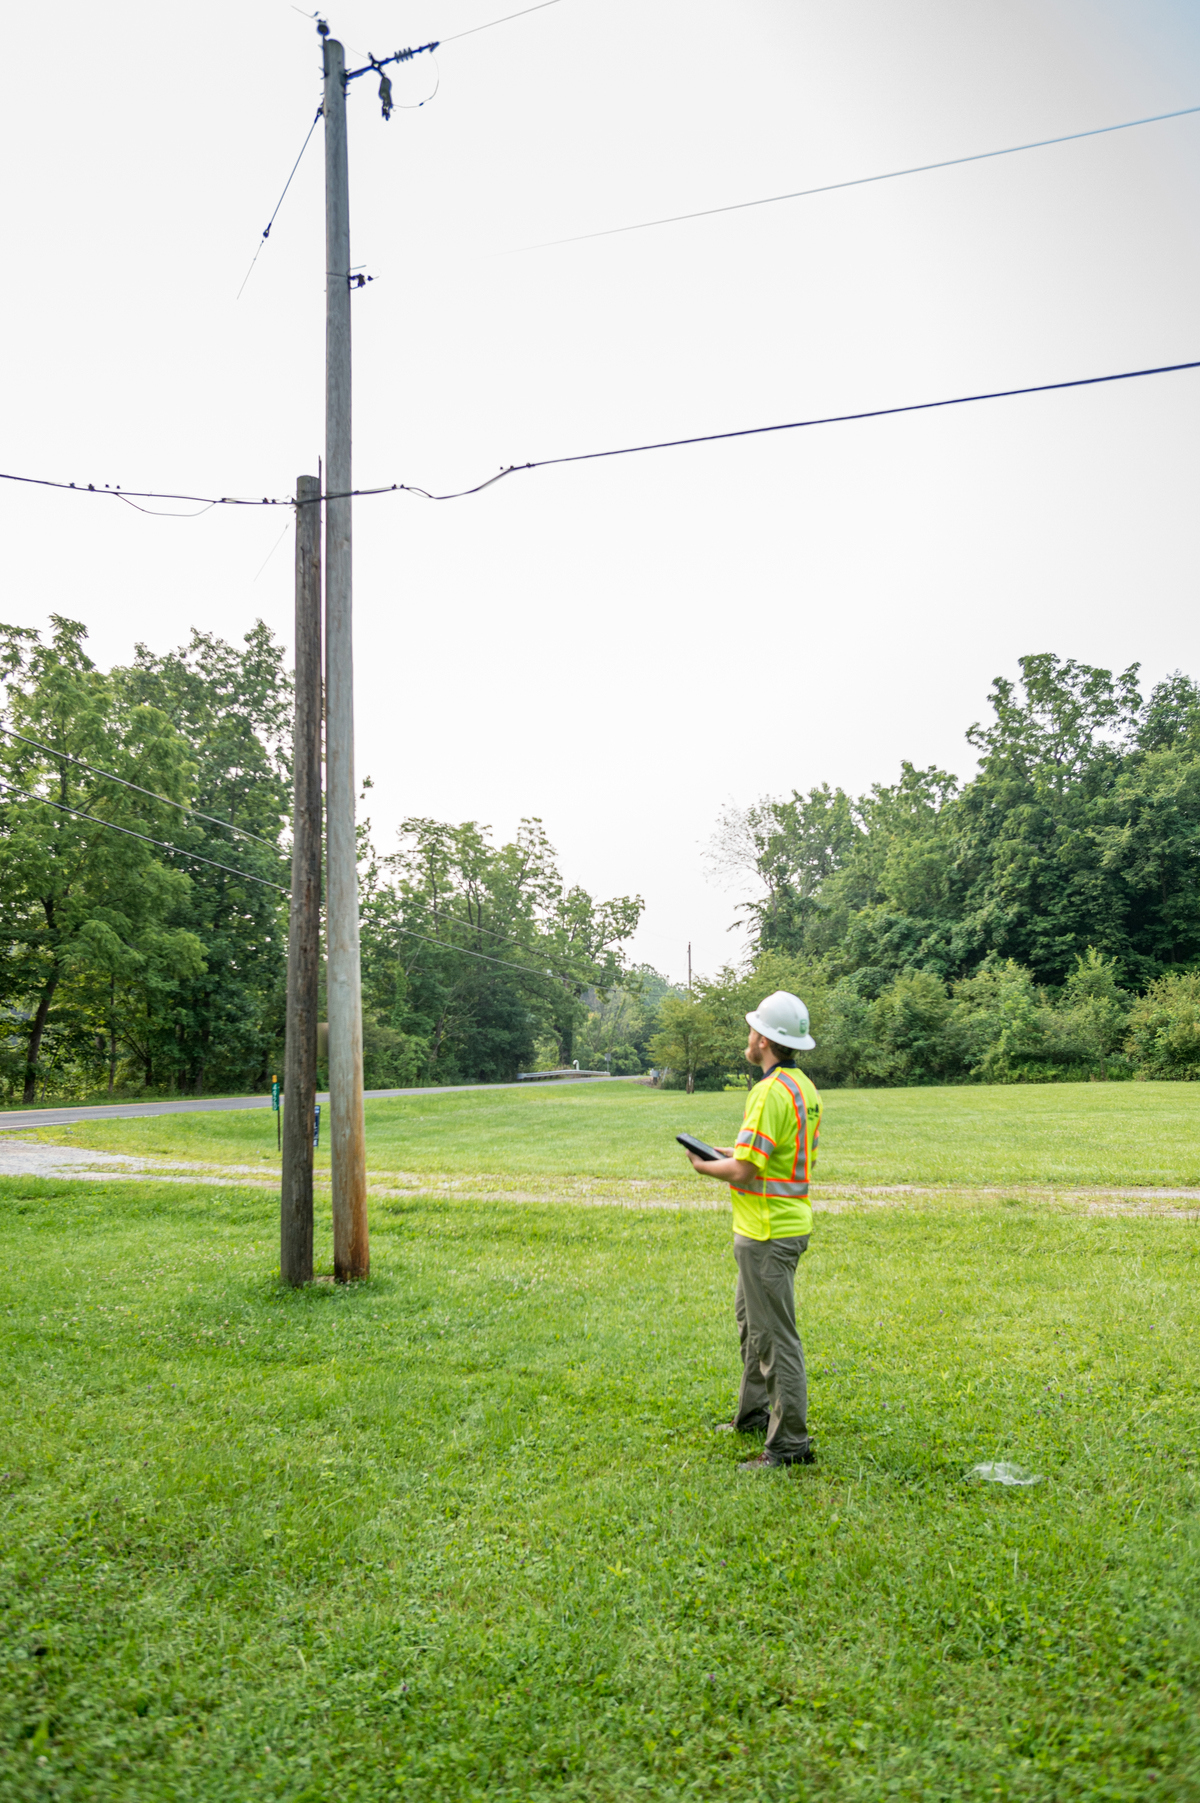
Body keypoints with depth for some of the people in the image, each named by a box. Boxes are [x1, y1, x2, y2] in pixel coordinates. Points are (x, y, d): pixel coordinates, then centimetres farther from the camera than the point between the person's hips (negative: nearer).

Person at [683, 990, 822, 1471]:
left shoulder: (770, 1092, -23)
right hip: (789, 1221, 11)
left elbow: (744, 1171, -24)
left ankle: (790, 1443, 8)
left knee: (776, 1335, -2)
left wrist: (704, 1167, -5)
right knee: (750, 1320, 24)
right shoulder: (805, 1087, 9)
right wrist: (732, 1152, 14)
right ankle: (754, 1414, 37)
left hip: (768, 1233, -11)